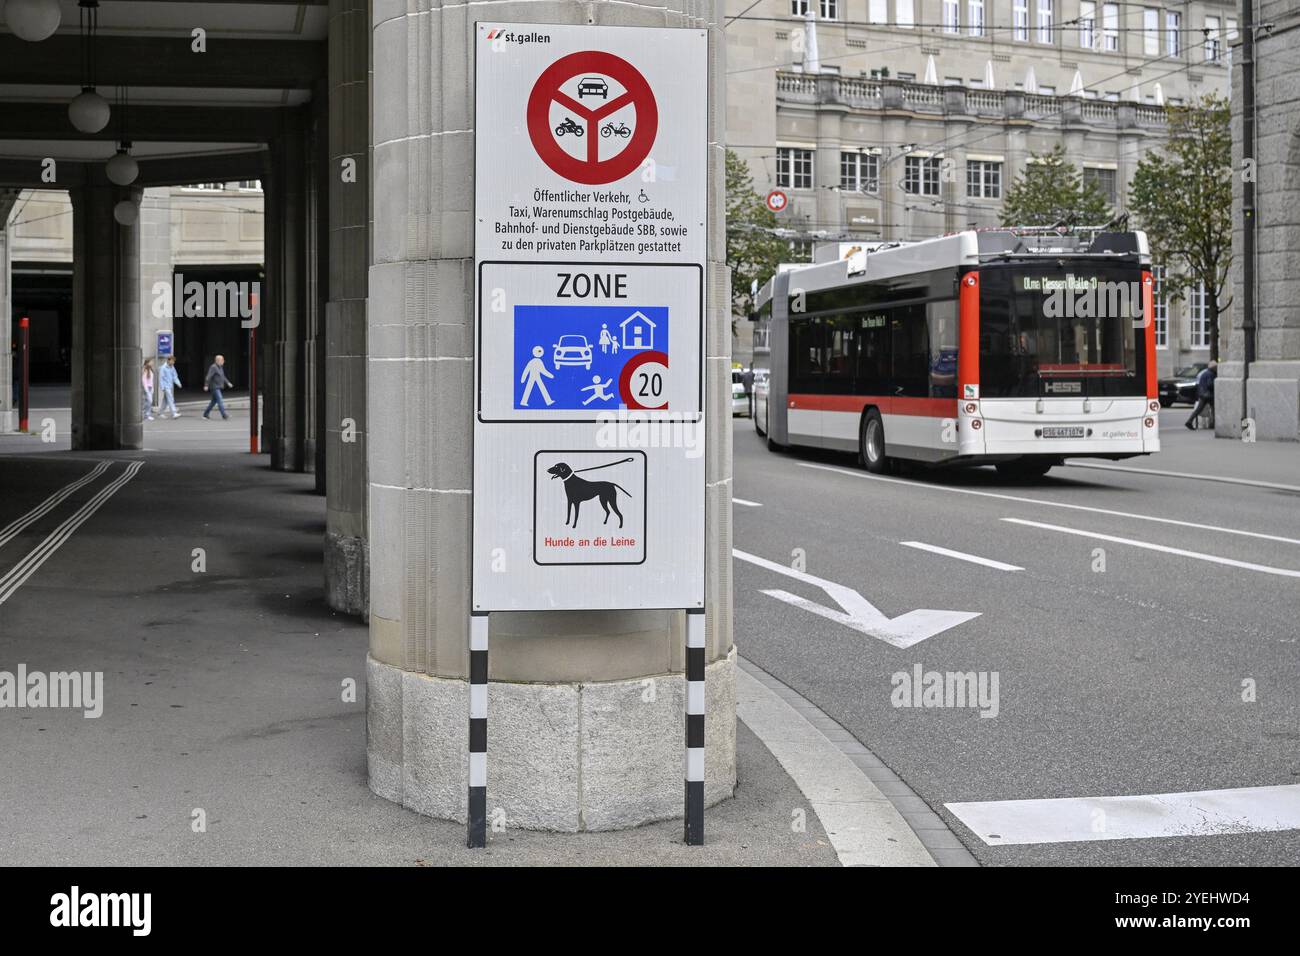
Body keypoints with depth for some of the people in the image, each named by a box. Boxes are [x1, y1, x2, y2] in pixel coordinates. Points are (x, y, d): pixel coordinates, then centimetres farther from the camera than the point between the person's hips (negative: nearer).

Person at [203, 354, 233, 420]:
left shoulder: (220, 367, 14)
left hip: (218, 387, 10)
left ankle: (205, 414, 18)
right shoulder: (213, 367, -15)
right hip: (214, 387, -10)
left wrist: (228, 383, 15)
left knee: (214, 401, 12)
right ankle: (224, 415, -16)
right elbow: (209, 377, -21)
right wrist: (206, 385, -26)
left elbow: (223, 377, 23)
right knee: (219, 400, -13)